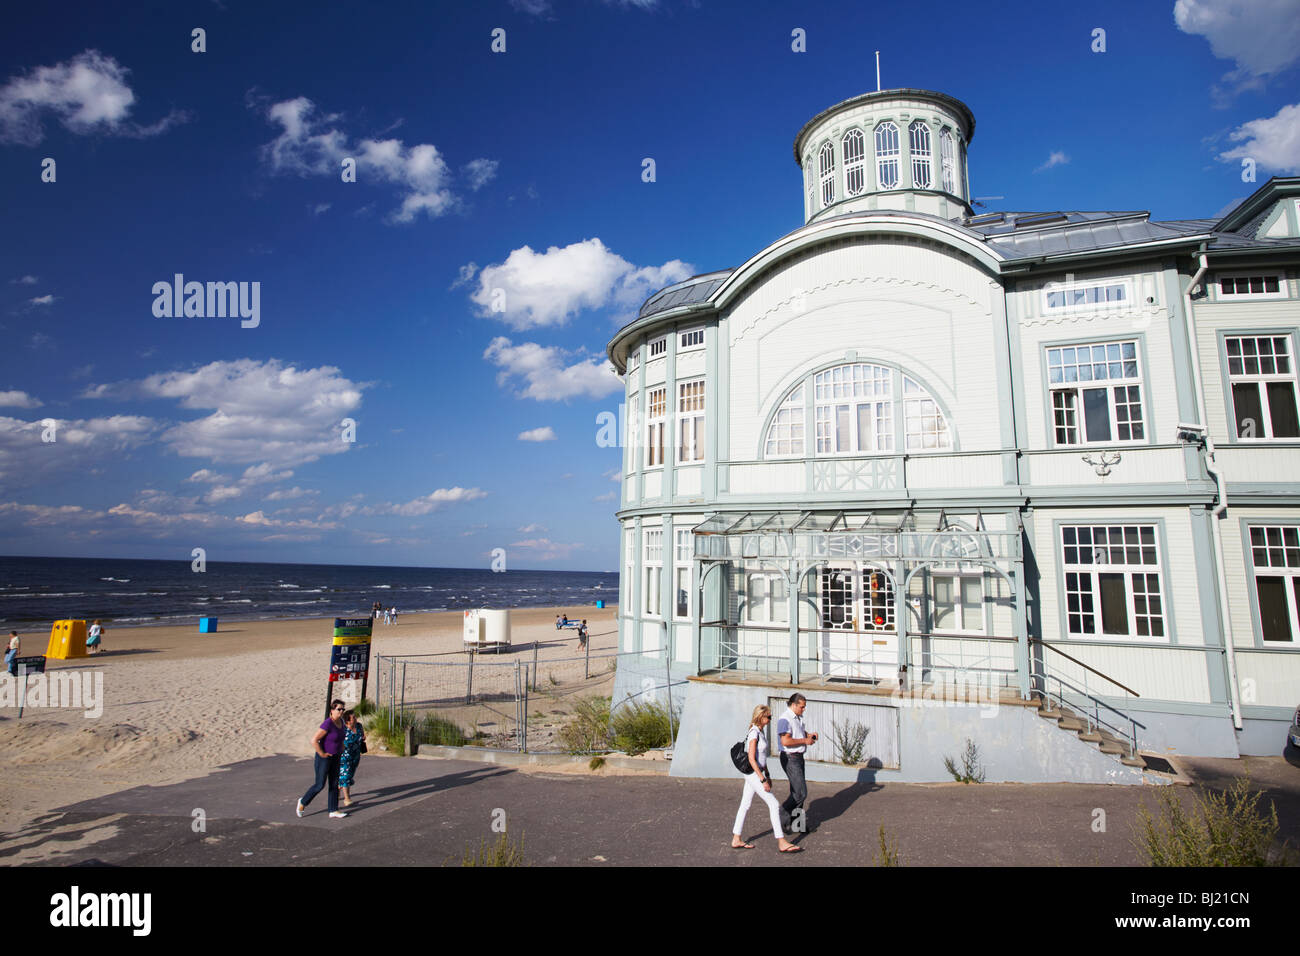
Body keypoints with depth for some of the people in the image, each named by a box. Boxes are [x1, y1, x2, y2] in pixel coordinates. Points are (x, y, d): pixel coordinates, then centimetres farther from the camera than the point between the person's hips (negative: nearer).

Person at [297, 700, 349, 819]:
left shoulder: (340, 721, 0)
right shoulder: (327, 724, -26)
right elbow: (314, 740, -29)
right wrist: (322, 754, -21)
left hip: (335, 758, 7)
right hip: (324, 758, -7)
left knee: (334, 784, 7)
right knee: (320, 785, 3)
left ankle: (333, 811, 13)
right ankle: (303, 802, 29)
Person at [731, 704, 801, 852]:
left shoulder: (760, 732, 10)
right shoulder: (754, 734, -19)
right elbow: (751, 759, -22)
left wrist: (767, 776, 20)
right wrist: (763, 780, -21)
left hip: (757, 773, 9)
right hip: (754, 774, -9)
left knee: (745, 805, 13)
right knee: (774, 805, -5)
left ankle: (736, 840, 20)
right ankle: (782, 843, 1)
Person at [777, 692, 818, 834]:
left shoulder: (798, 718, 12)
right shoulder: (785, 719, -19)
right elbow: (786, 741, -27)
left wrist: (809, 735, 8)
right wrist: (805, 741, -18)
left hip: (798, 757, 10)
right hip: (790, 758, -10)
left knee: (797, 791, 14)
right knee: (801, 793, -9)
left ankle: (795, 821, 24)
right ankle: (782, 815, 5)